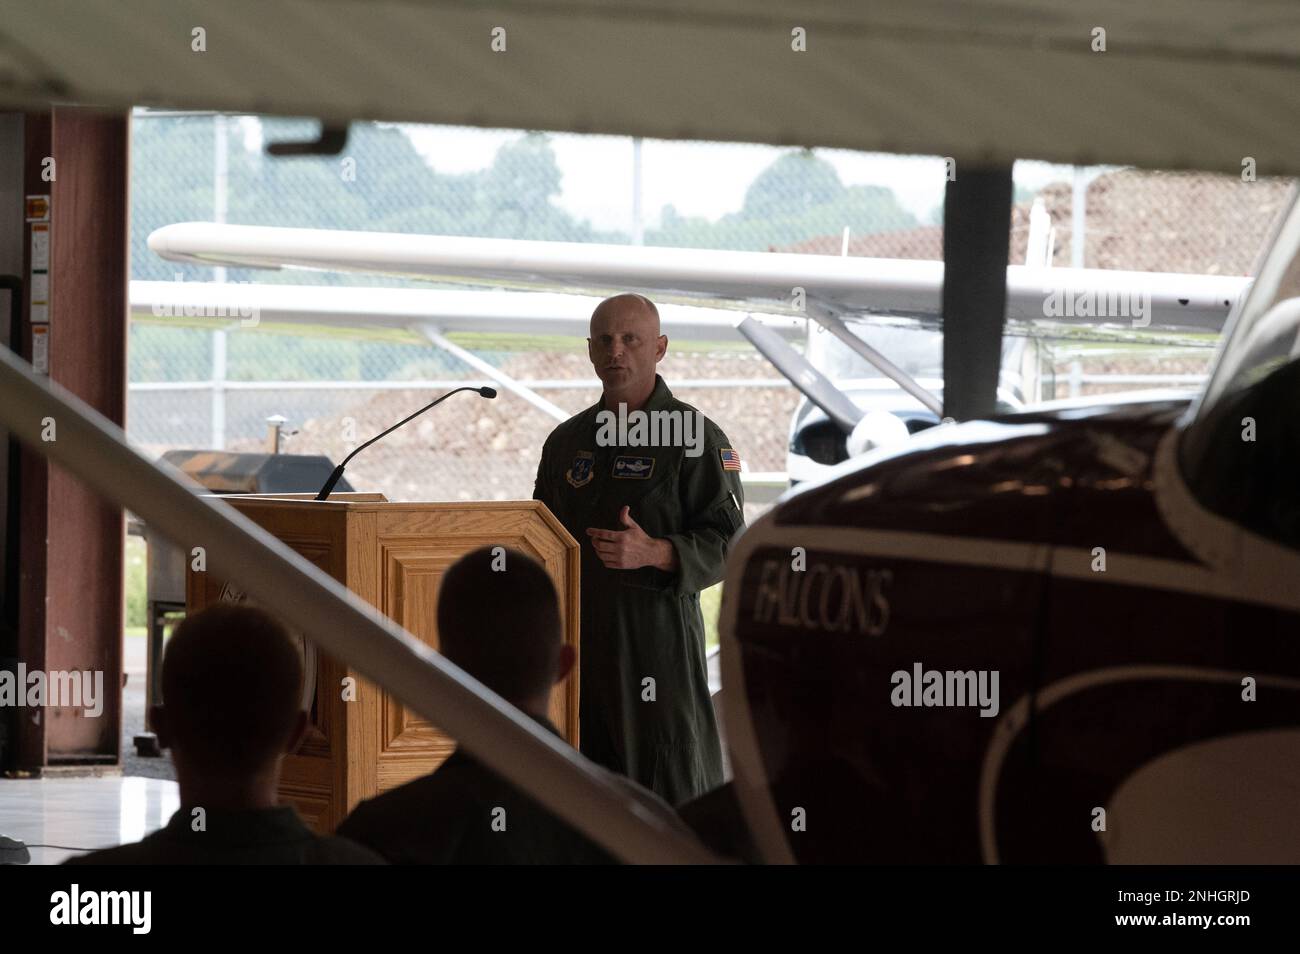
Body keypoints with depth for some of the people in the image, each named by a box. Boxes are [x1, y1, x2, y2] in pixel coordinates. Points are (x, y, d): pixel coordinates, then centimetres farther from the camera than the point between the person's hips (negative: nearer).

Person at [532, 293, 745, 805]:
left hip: (658, 633, -5)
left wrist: (654, 553, -23)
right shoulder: (567, 440, 15)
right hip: (577, 637, 5)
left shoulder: (695, 438, -3)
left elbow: (727, 541, -7)